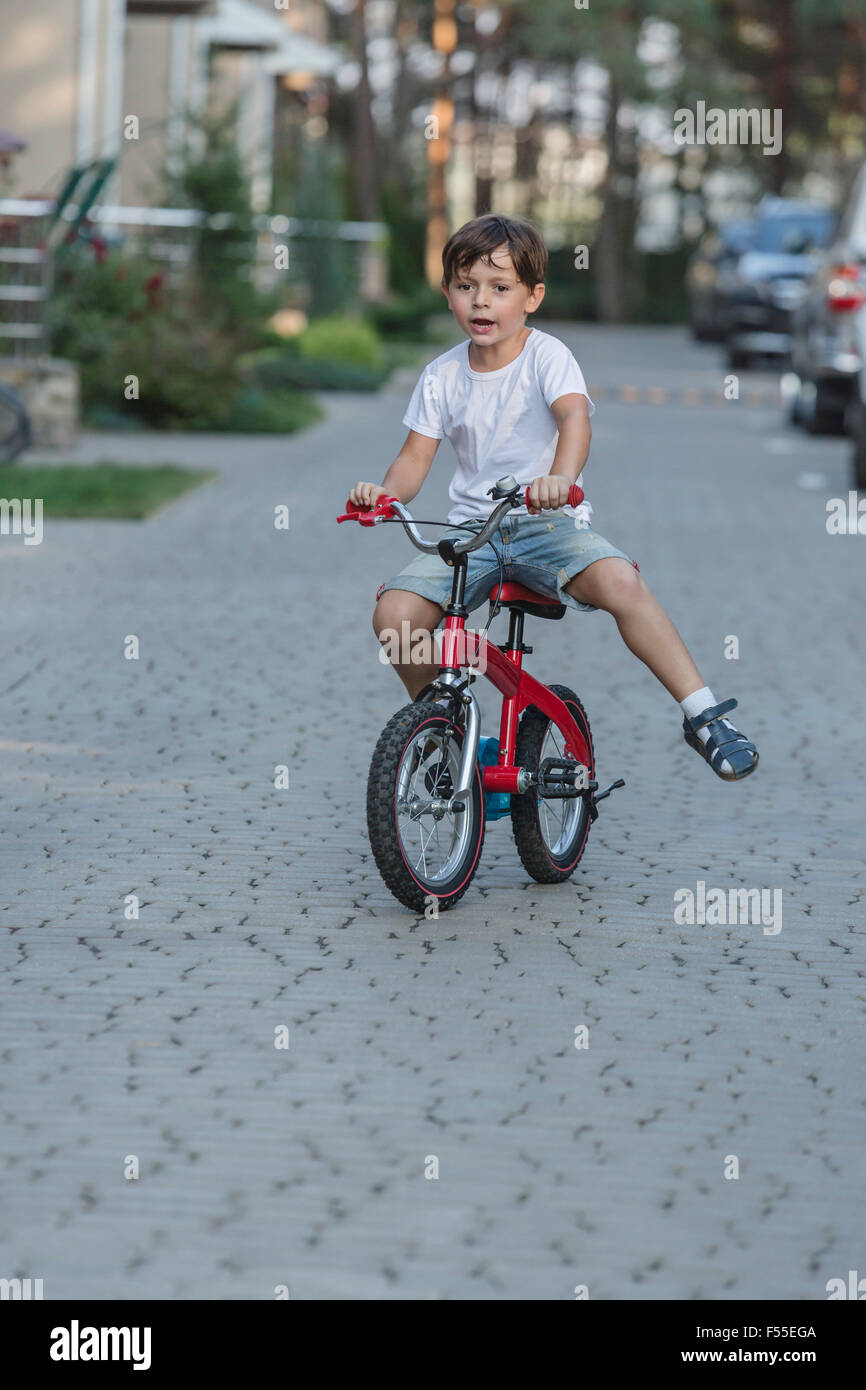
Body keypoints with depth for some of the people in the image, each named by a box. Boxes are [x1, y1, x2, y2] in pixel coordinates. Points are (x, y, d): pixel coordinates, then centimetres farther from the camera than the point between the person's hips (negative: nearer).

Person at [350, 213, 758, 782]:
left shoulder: (546, 356, -7)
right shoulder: (442, 376, 5)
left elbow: (574, 418, -25)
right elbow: (416, 457, 6)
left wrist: (561, 477, -47)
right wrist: (386, 491, -19)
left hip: (550, 522, -3)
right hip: (470, 528, 3)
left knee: (620, 582, -33)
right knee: (394, 612, -19)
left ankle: (703, 713, -24)